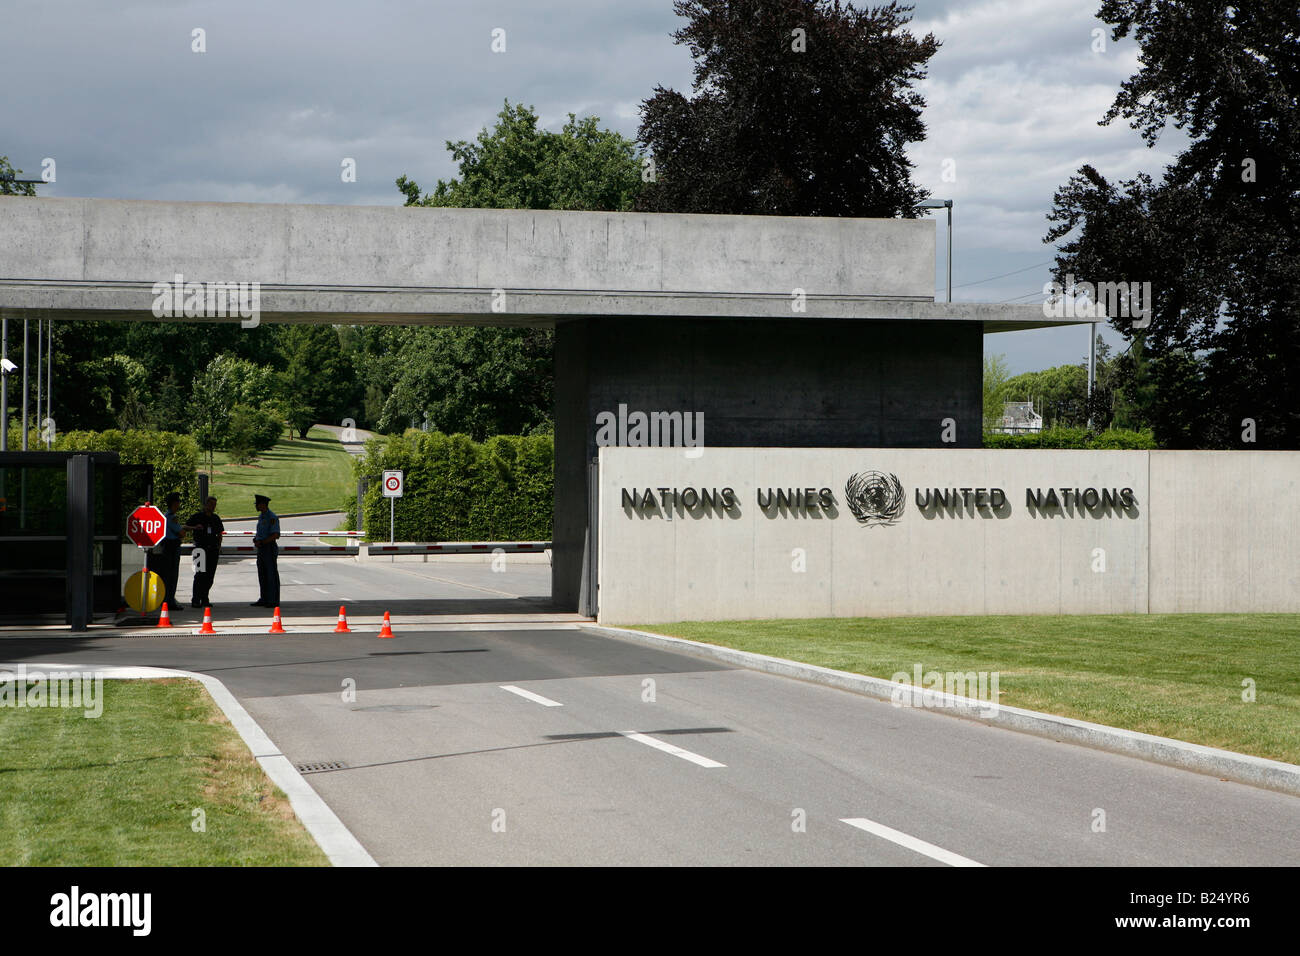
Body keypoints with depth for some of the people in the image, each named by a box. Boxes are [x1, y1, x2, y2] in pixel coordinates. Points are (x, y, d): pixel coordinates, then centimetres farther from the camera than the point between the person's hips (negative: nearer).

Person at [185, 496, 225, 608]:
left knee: (210, 575, 3)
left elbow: (219, 533, 22)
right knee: (200, 574, -11)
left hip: (213, 549, 5)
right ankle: (195, 600, -8)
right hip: (200, 548, -5)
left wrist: (219, 546, 9)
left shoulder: (216, 518, 15)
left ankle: (205, 599, 11)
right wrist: (195, 527, -19)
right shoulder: (197, 516, 2)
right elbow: (185, 527, 1)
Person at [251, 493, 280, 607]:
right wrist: (255, 538, 5)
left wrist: (262, 542, -20)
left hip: (269, 548, -9)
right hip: (261, 548, 9)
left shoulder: (272, 517, -14)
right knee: (262, 574, 11)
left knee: (272, 575, -4)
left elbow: (275, 535, -19)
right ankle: (264, 599, 17)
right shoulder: (261, 516, 15)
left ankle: (274, 600, -1)